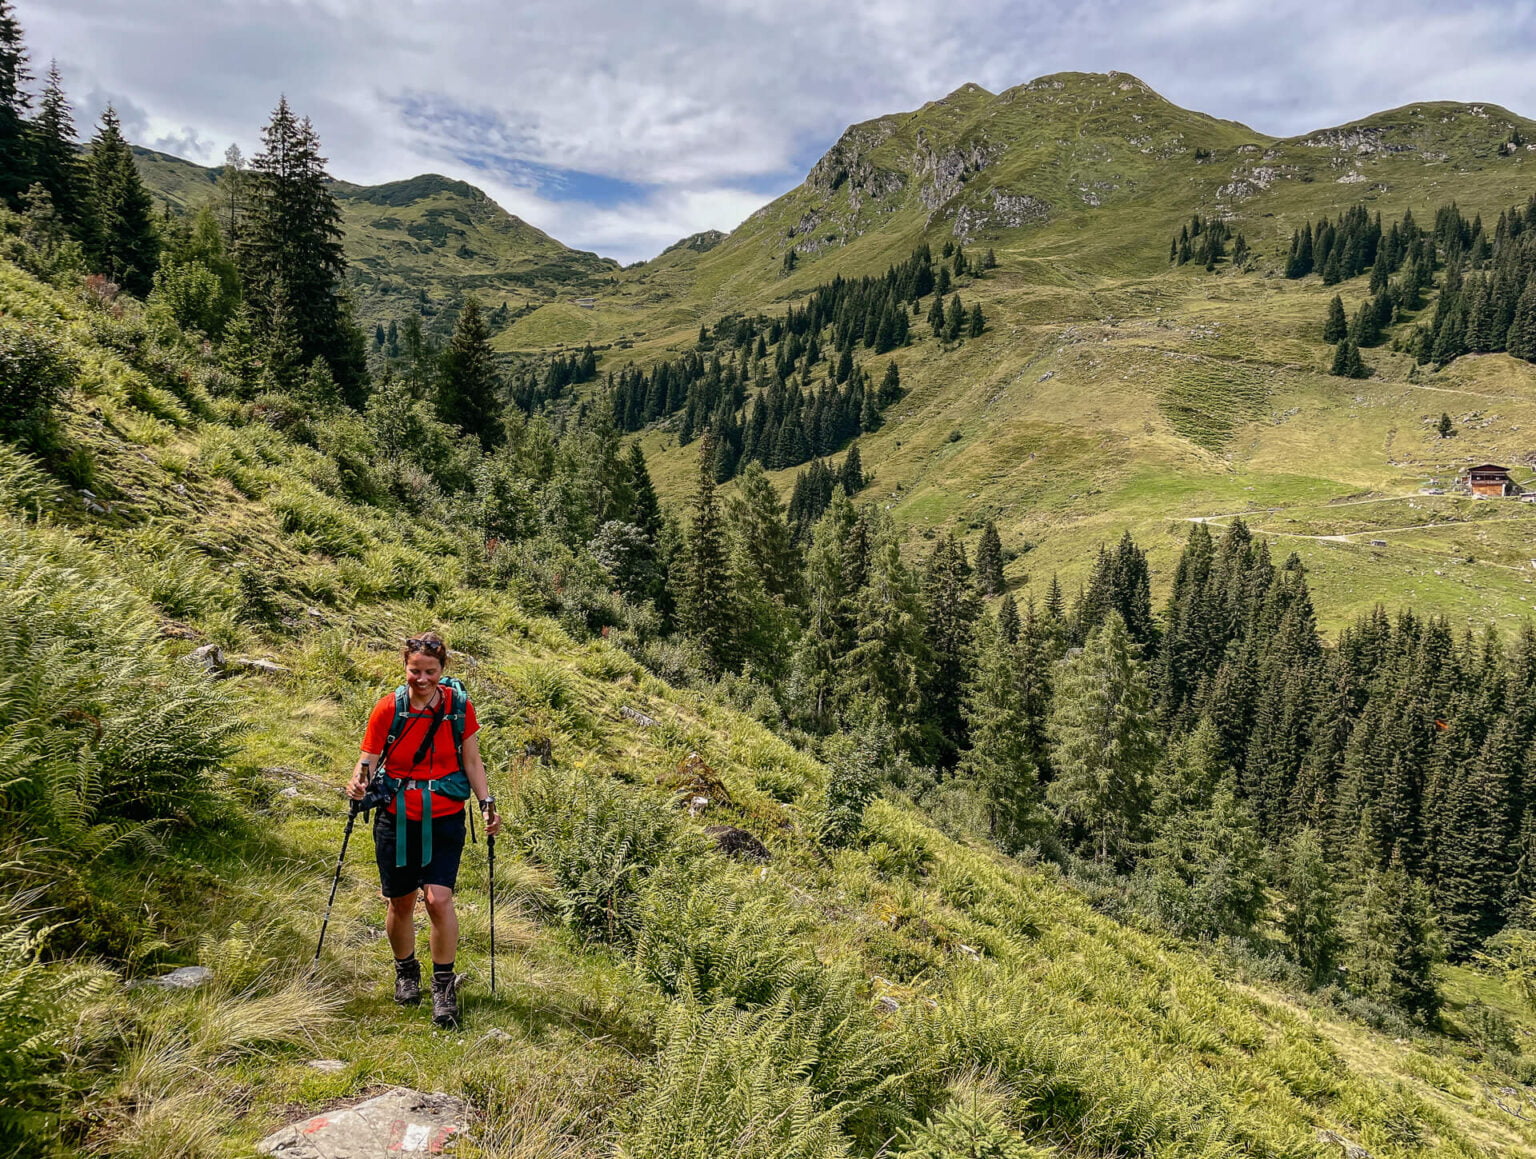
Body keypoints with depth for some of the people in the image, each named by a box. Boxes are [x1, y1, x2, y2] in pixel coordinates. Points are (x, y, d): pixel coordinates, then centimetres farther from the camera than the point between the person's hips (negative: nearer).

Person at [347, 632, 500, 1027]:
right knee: (401, 902, 11)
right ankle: (406, 971, 38)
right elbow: (369, 759, -4)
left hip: (445, 820, -1)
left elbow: (472, 761, 5)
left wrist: (487, 803, -5)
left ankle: (444, 986, 6)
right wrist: (359, 782, -26)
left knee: (439, 899, -12)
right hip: (396, 819, 1)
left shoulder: (459, 706, -5)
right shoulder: (388, 708, -7)